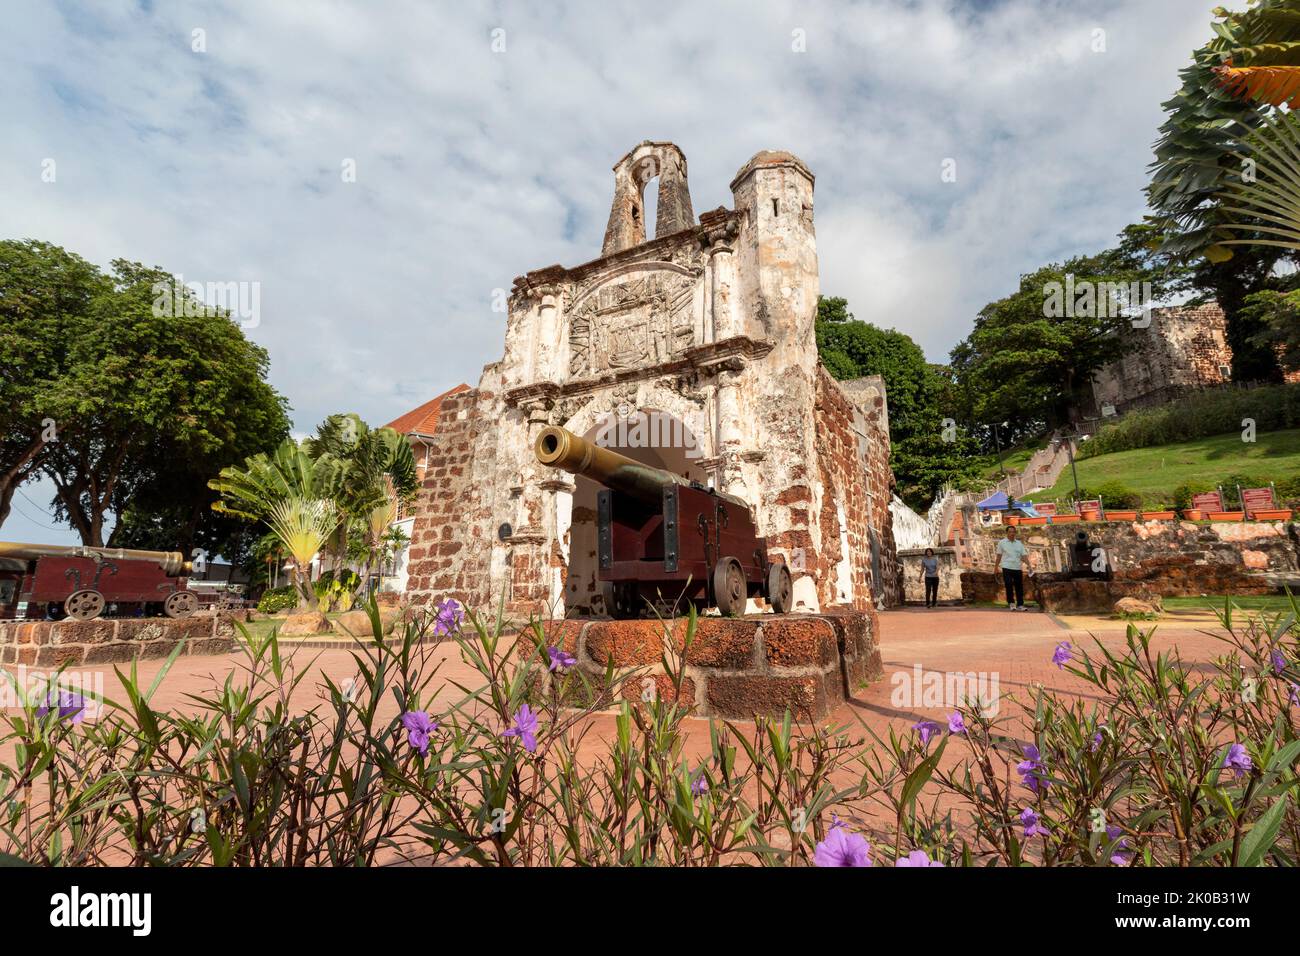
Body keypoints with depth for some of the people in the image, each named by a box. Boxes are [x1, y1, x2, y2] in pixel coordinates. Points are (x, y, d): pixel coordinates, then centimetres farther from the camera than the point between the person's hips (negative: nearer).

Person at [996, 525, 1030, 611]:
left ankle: (1020, 605, 11)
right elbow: (999, 556, 9)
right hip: (1007, 568, -3)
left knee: (1019, 586, 4)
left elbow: (1024, 555, 6)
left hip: (1018, 568, 3)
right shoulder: (1002, 543, 6)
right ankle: (1011, 602, 2)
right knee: (1009, 585, -12)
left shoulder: (1019, 543, 12)